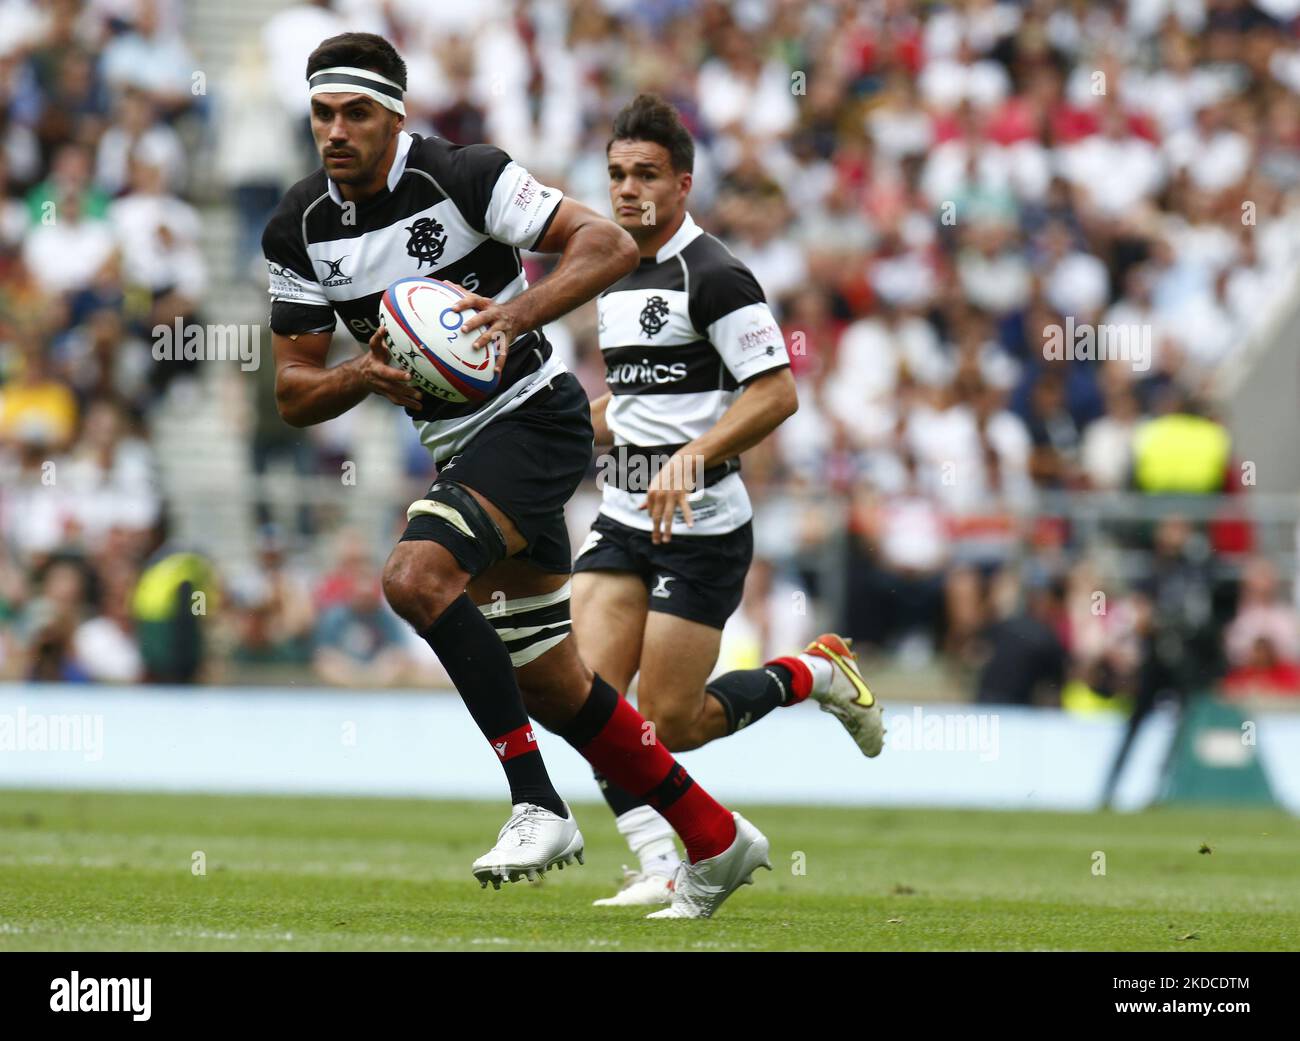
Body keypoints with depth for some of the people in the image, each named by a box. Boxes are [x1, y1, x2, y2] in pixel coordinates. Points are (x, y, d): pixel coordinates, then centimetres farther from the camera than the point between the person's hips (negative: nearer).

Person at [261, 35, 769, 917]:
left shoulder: (462, 176, -16)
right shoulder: (298, 231, 0)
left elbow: (611, 245, -18)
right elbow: (294, 394, 3)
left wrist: (516, 313, -31)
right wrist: (364, 376, -19)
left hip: (534, 417, -7)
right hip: (460, 445, 7)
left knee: (416, 577, -30)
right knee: (550, 687, 10)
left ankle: (539, 806, -25)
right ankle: (715, 842, 25)